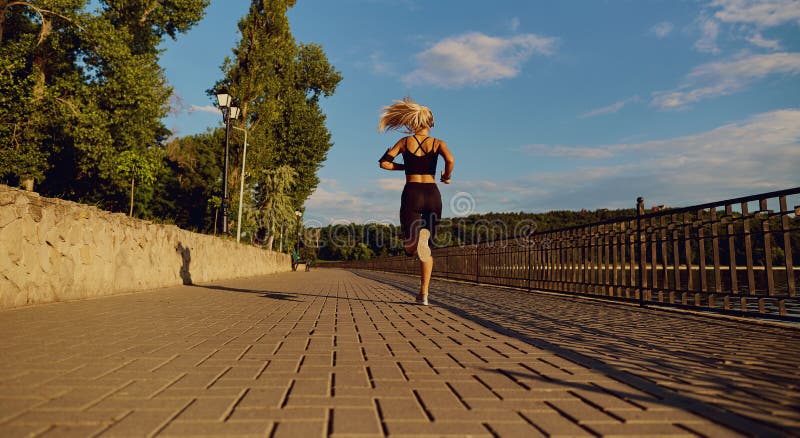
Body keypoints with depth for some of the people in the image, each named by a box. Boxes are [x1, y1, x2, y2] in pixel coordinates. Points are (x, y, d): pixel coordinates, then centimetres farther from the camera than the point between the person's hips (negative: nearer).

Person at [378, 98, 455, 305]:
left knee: (410, 248, 5)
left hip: (412, 193, -1)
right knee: (427, 247, 12)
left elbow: (384, 162, 1)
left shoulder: (405, 141, 8)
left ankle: (417, 235, -26)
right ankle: (424, 294, 8)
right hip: (433, 194, 1)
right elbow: (450, 160, -14)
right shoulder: (437, 143, 6)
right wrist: (446, 176, 5)